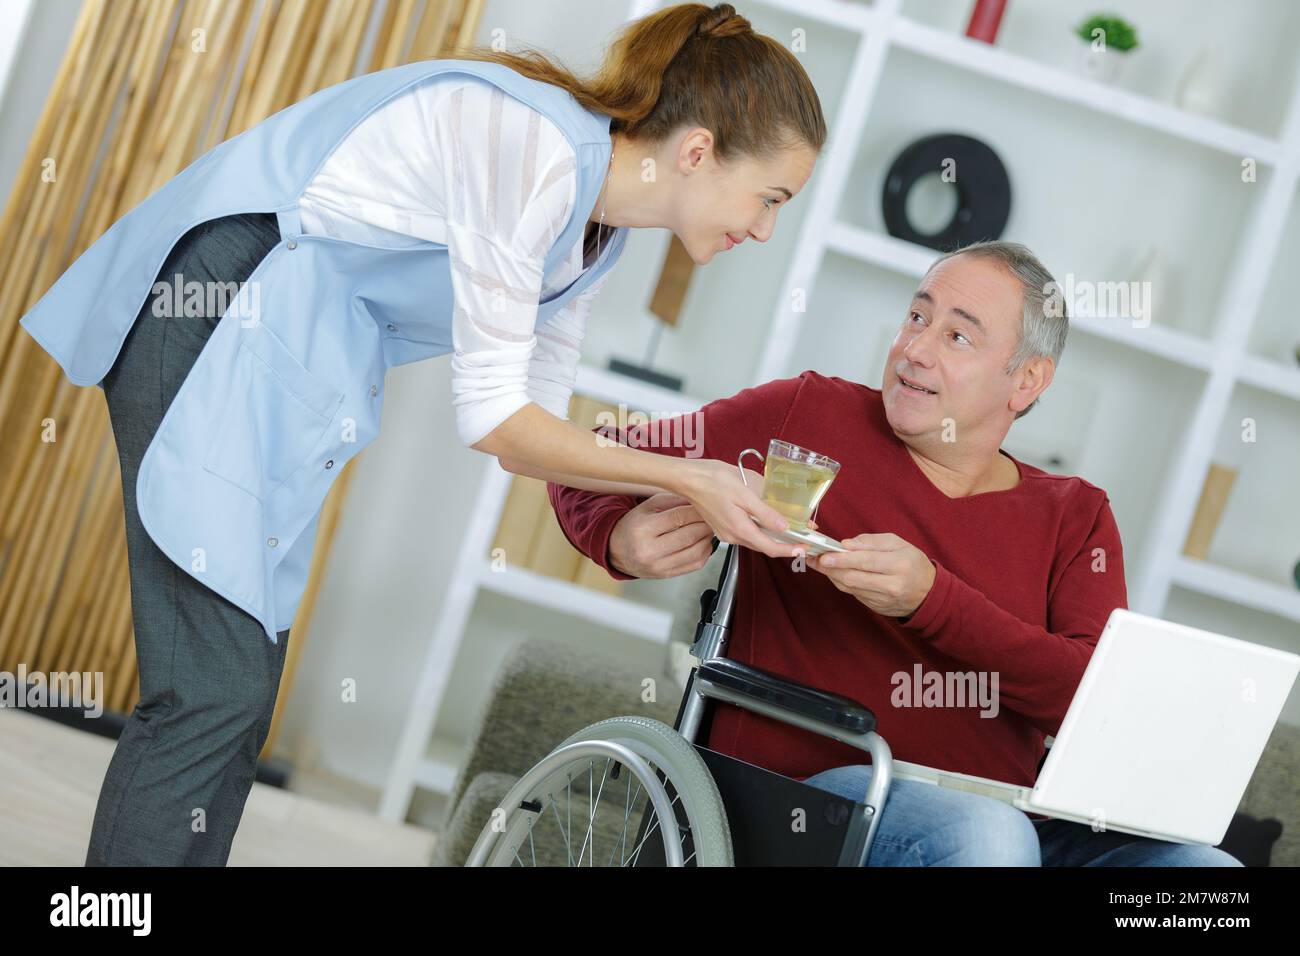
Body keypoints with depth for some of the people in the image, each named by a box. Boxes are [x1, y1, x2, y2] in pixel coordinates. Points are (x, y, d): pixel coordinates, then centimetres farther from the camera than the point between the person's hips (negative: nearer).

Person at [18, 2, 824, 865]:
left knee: (240, 695, 8)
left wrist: (704, 498, 8)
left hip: (282, 353, 10)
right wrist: (683, 479, -10)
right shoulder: (535, 146, -20)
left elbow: (537, 430, 14)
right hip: (212, 308, -10)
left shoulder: (595, 229, 9)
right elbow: (493, 420, -17)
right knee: (214, 691, -14)